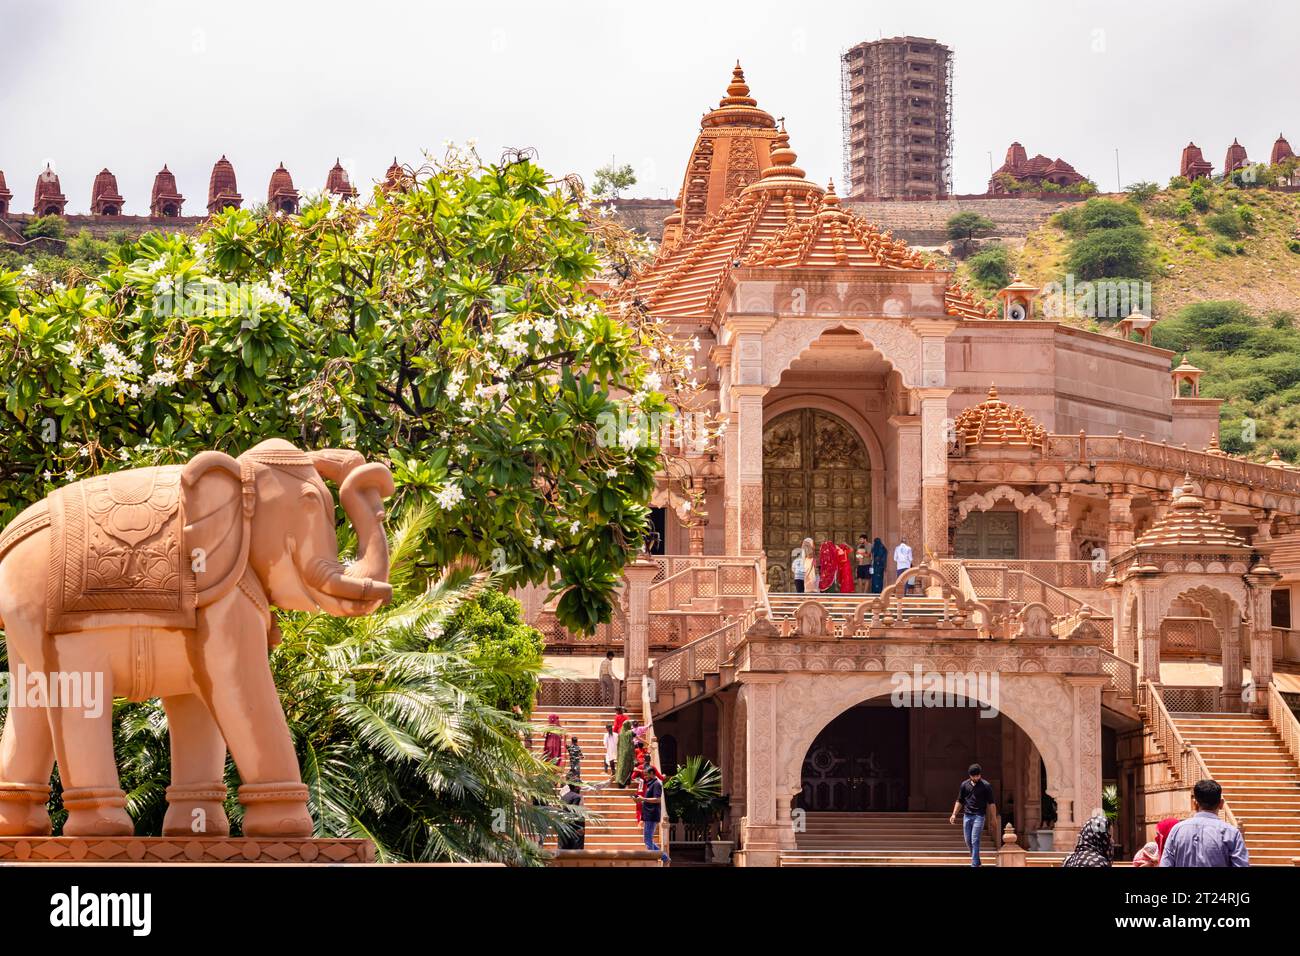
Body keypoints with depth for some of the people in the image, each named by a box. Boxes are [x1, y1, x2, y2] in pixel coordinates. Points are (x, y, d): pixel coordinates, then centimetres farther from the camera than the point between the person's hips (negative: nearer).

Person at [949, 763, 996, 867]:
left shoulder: (986, 786, -3)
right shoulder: (964, 784, 7)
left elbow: (991, 803, 0)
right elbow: (959, 801, 15)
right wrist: (954, 814, 7)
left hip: (979, 816, -4)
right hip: (967, 815, 4)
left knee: (975, 841, -12)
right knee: (968, 841, 8)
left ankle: (974, 864, -12)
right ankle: (977, 861, 25)